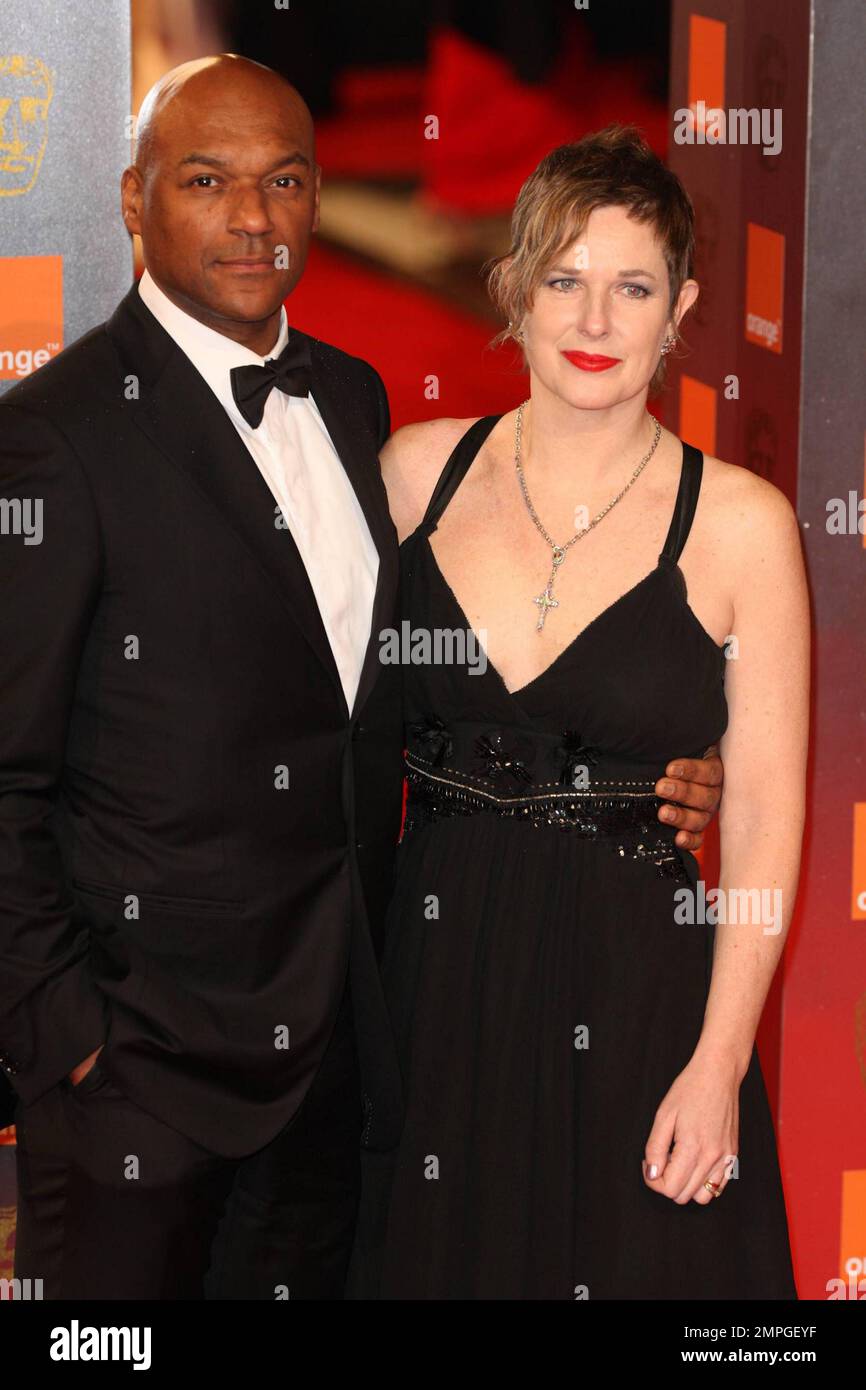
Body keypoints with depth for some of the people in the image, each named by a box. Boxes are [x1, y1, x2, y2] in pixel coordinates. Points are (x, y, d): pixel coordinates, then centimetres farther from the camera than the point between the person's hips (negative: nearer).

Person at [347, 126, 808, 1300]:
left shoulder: (739, 521, -7)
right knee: (428, 1256, 14)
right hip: (428, 971, 3)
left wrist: (719, 1062, -10)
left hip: (636, 992, -2)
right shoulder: (417, 470, 1)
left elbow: (766, 812, -6)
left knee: (621, 1259, 9)